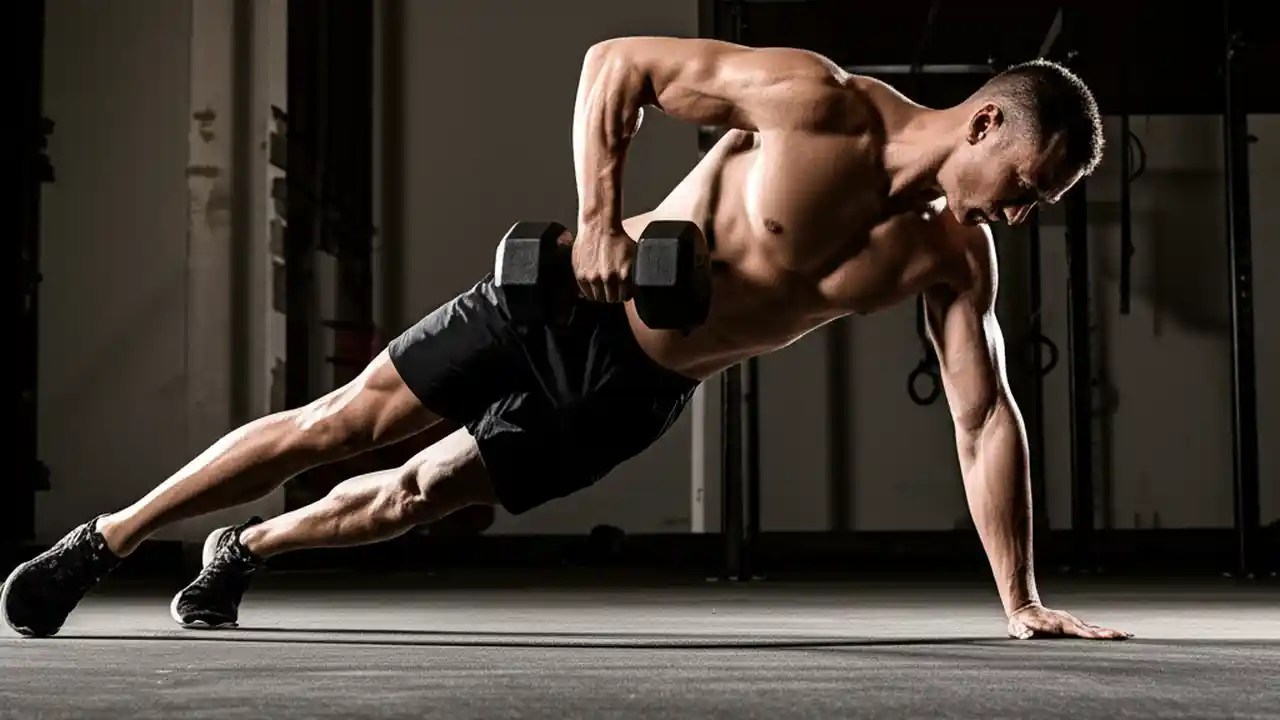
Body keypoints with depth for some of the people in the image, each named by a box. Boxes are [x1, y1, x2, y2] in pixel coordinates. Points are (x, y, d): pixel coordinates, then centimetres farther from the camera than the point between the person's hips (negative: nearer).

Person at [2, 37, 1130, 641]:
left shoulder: (953, 258, -8)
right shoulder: (816, 100, -21)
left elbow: (987, 417, -5)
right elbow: (617, 61, -16)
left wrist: (1022, 600, -8)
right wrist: (599, 214, -25)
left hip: (642, 397, 4)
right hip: (575, 305, -4)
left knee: (412, 499, 8)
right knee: (338, 426, -3)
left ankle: (242, 553, 34)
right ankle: (102, 542, 11)